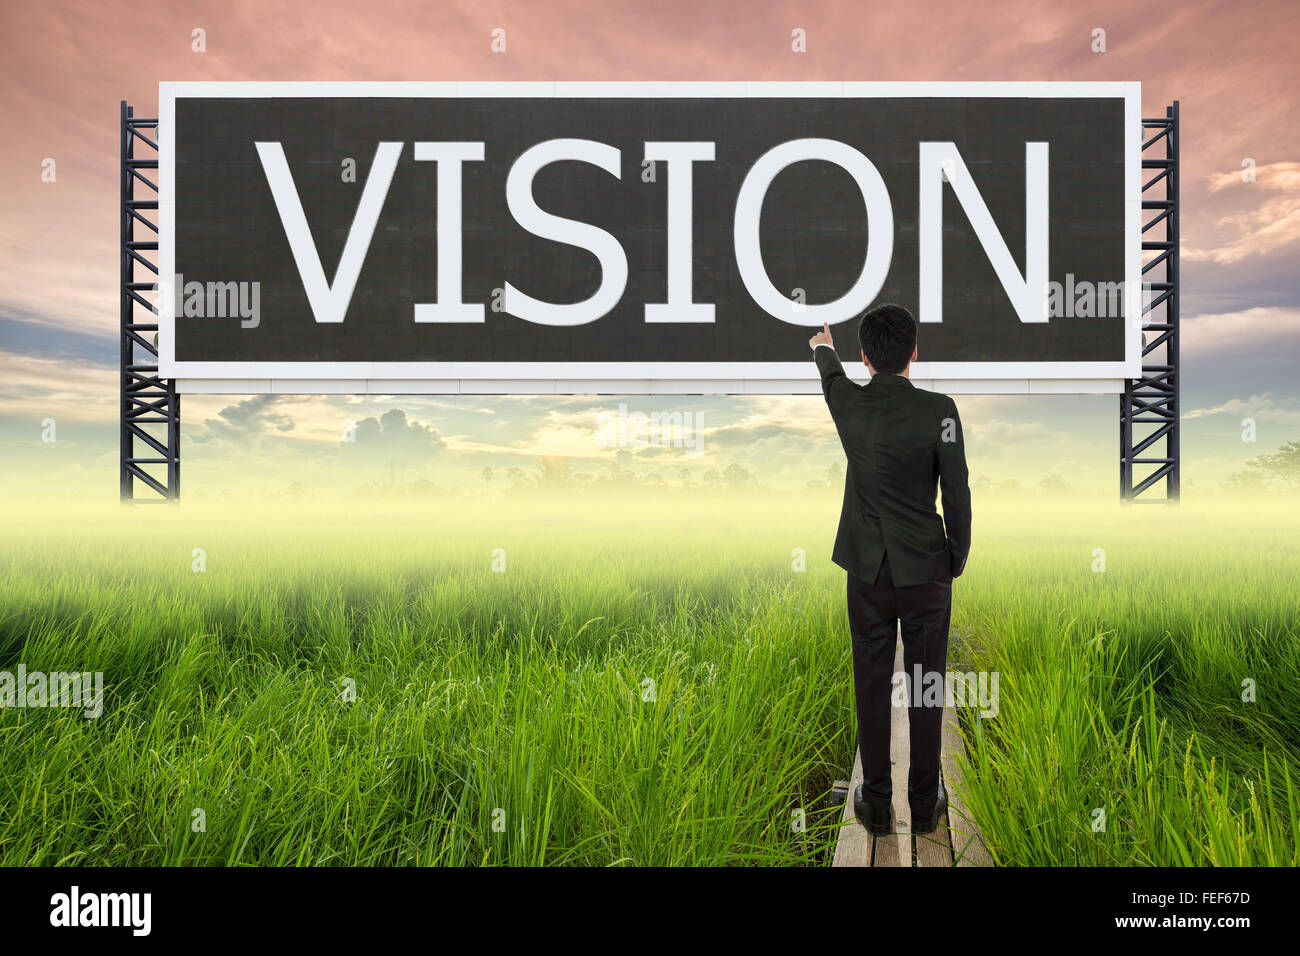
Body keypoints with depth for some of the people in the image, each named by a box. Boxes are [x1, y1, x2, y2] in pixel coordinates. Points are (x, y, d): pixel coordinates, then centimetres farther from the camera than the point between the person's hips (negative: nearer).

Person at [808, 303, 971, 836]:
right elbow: (957, 494, -9)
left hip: (868, 572, 2)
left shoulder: (848, 404, -6)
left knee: (871, 687, 12)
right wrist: (957, 559, 7)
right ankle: (925, 804, 22)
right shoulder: (938, 410, -14)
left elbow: (832, 377, 19)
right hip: (927, 572, -2)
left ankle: (875, 803, 22)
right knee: (925, 690, 10)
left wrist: (822, 348, 42)